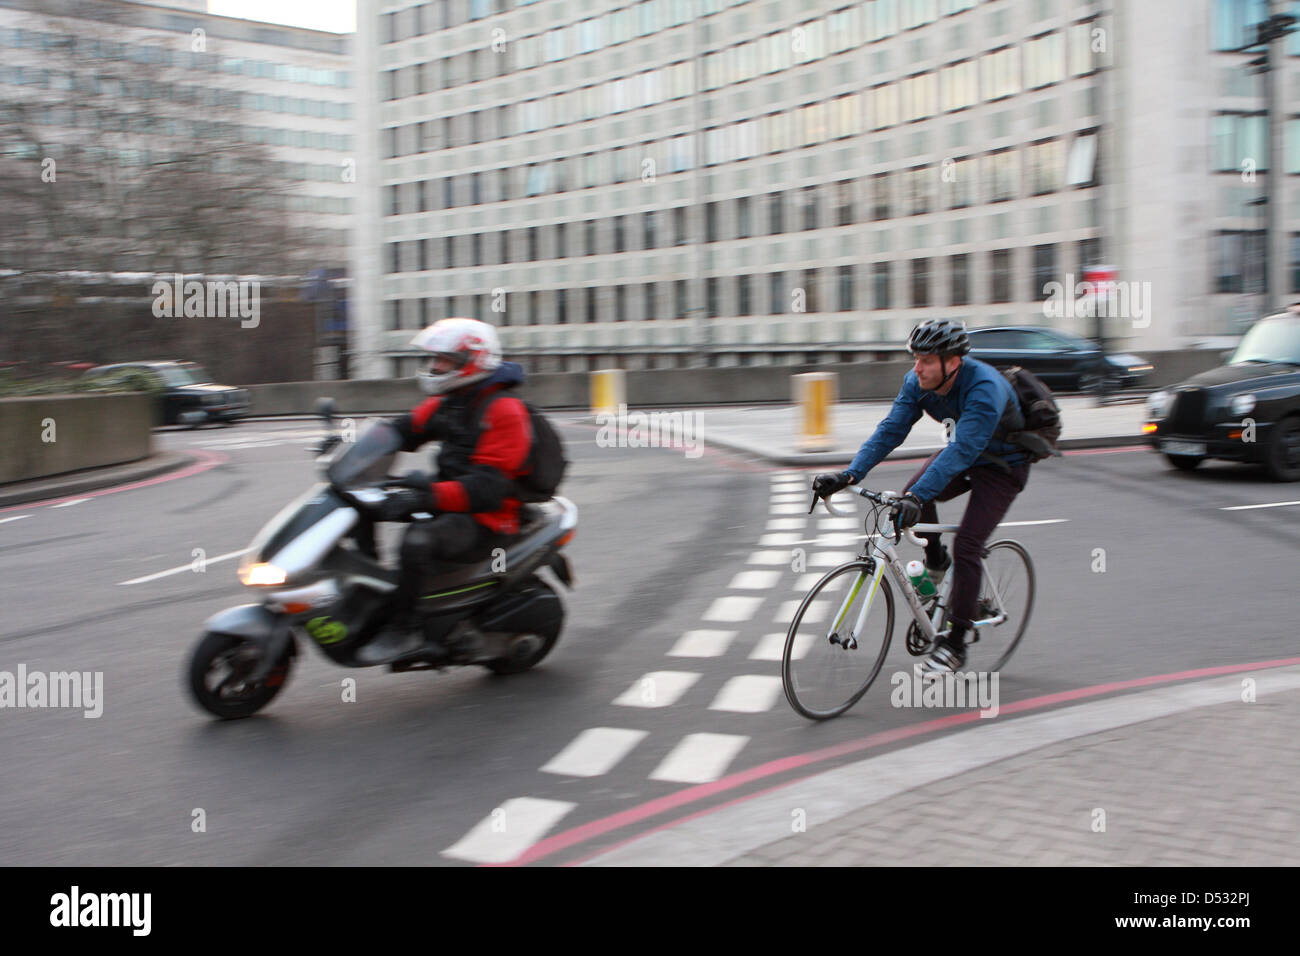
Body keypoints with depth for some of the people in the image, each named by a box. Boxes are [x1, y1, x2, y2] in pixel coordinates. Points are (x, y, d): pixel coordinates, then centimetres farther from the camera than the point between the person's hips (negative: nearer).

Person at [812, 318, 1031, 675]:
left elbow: (961, 450, -47)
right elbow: (890, 430, -20)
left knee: (966, 547, -16)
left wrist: (918, 497, -57)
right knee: (915, 493, -22)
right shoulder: (917, 382, -17)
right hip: (962, 452, 6)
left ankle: (954, 646, -6)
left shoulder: (985, 389, -37)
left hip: (1003, 465, -6)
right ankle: (936, 562, 8)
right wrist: (849, 475, -33)